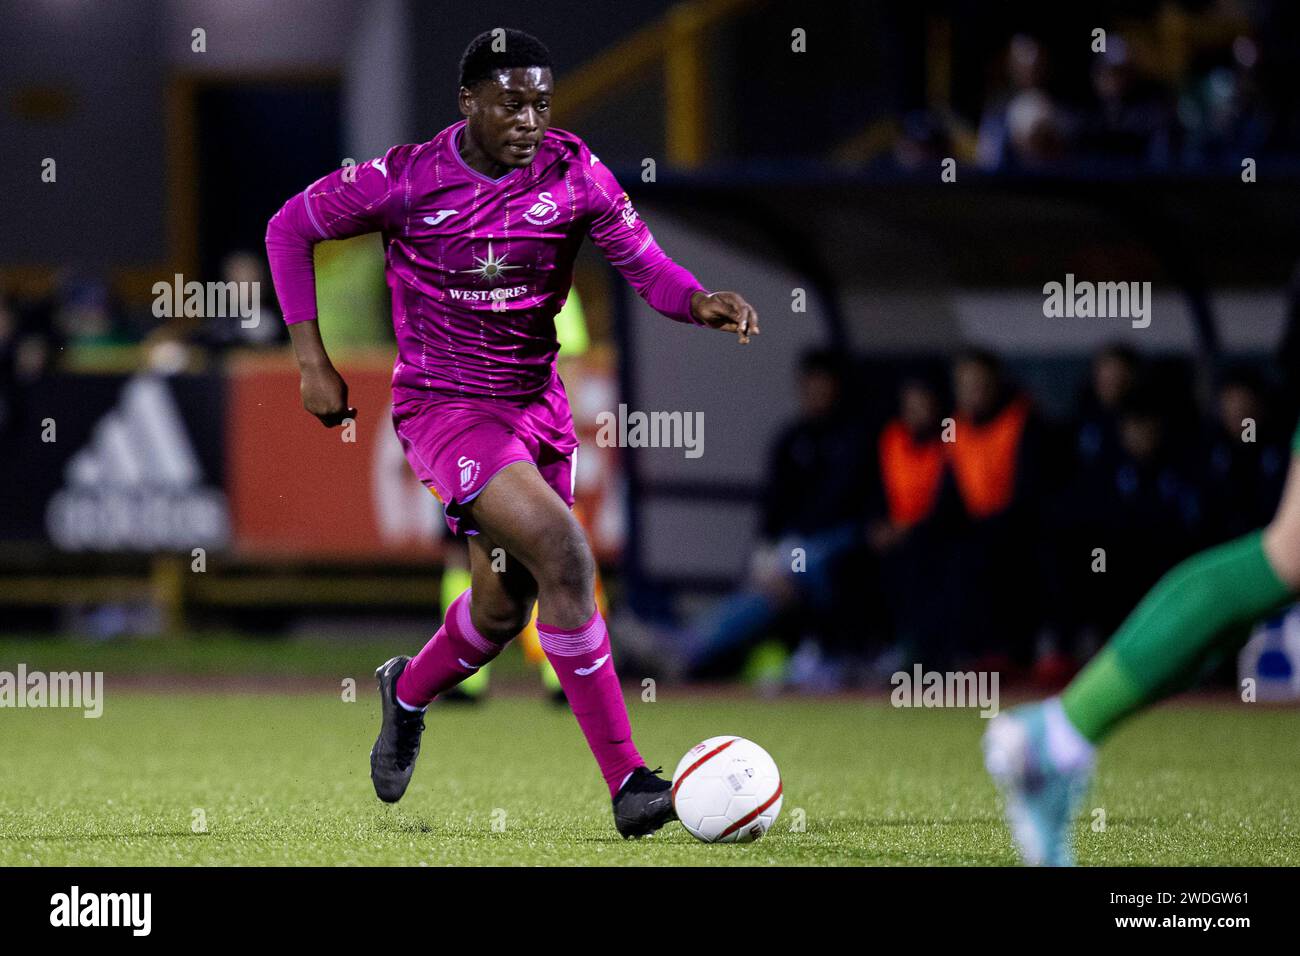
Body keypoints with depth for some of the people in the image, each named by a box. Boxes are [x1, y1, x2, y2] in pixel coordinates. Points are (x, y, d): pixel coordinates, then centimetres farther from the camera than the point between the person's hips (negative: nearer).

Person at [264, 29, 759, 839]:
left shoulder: (573, 173, -6)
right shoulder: (407, 180, -14)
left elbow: (644, 262, -6)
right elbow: (292, 227, -1)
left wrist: (700, 302, -29)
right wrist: (312, 360, -4)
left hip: (537, 404, 5)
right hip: (444, 406, -5)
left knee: (505, 608, 15)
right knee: (562, 552, -25)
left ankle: (408, 691, 50)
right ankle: (628, 781, -22)